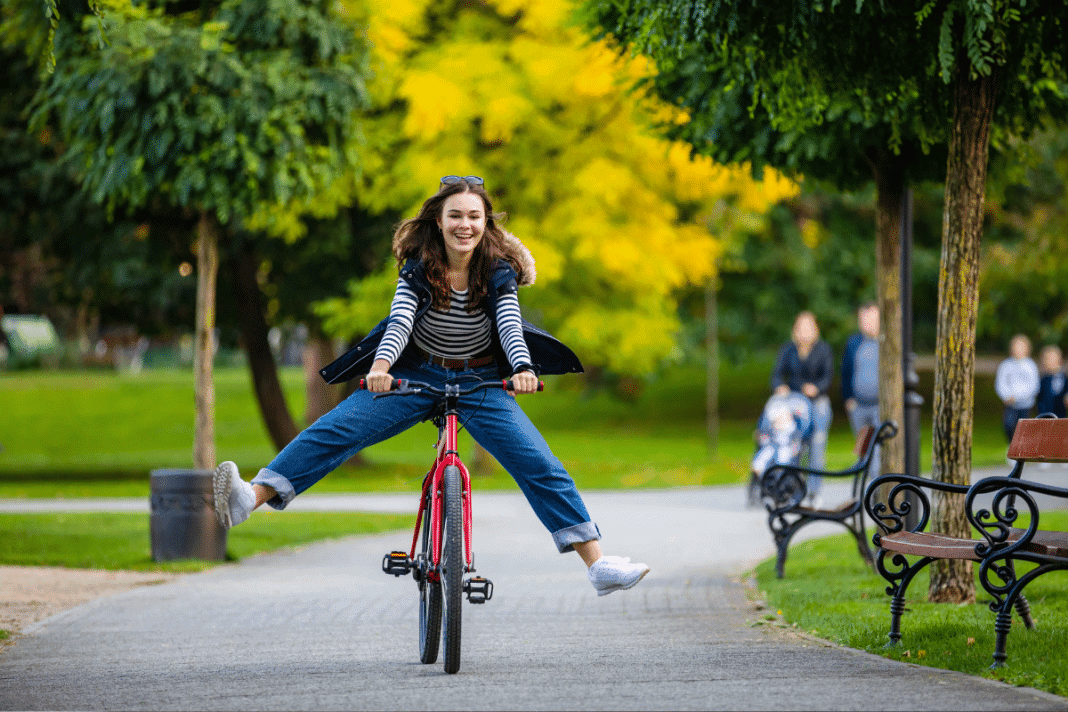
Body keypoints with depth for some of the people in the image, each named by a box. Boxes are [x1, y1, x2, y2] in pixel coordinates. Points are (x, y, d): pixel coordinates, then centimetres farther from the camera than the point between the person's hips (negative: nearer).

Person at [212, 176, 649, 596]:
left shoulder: (498, 273, -8)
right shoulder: (418, 269, -9)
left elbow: (509, 326, -22)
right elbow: (399, 321, -23)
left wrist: (523, 368, -43)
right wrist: (380, 365, -43)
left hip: (481, 384, 0)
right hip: (416, 377, 0)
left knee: (540, 466, -15)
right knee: (334, 432, -20)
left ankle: (598, 565, -13)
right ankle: (250, 498, -31)